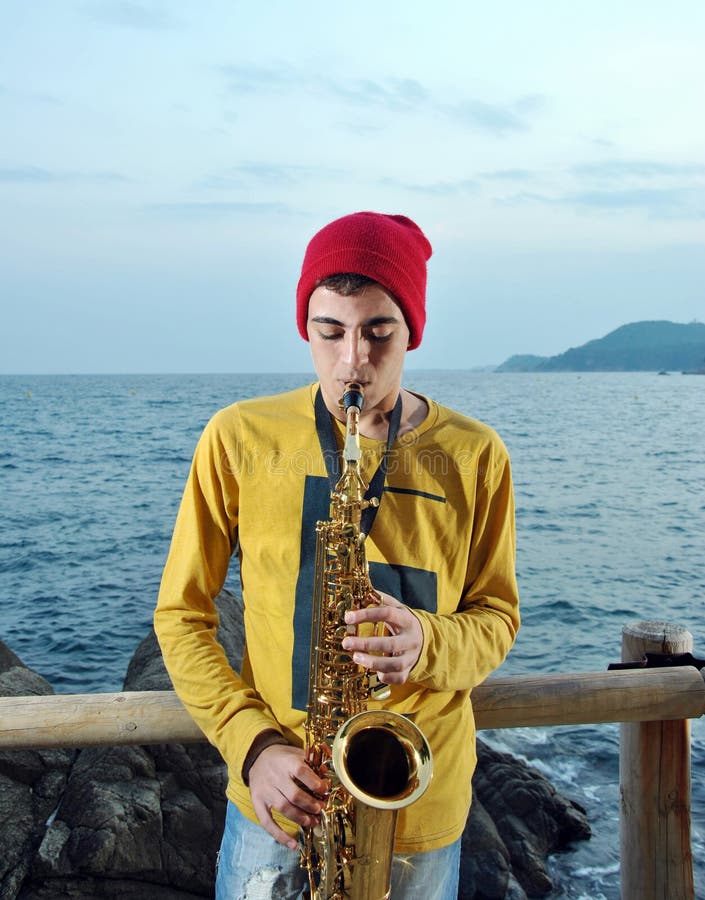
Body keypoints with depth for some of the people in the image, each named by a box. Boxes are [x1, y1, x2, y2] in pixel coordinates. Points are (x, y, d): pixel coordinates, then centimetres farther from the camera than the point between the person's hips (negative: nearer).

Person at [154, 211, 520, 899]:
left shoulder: (474, 455, -4)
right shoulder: (239, 438, -7)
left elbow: (496, 615, 4)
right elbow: (181, 613, -2)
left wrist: (428, 645, -18)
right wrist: (251, 743, -15)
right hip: (277, 797, 0)